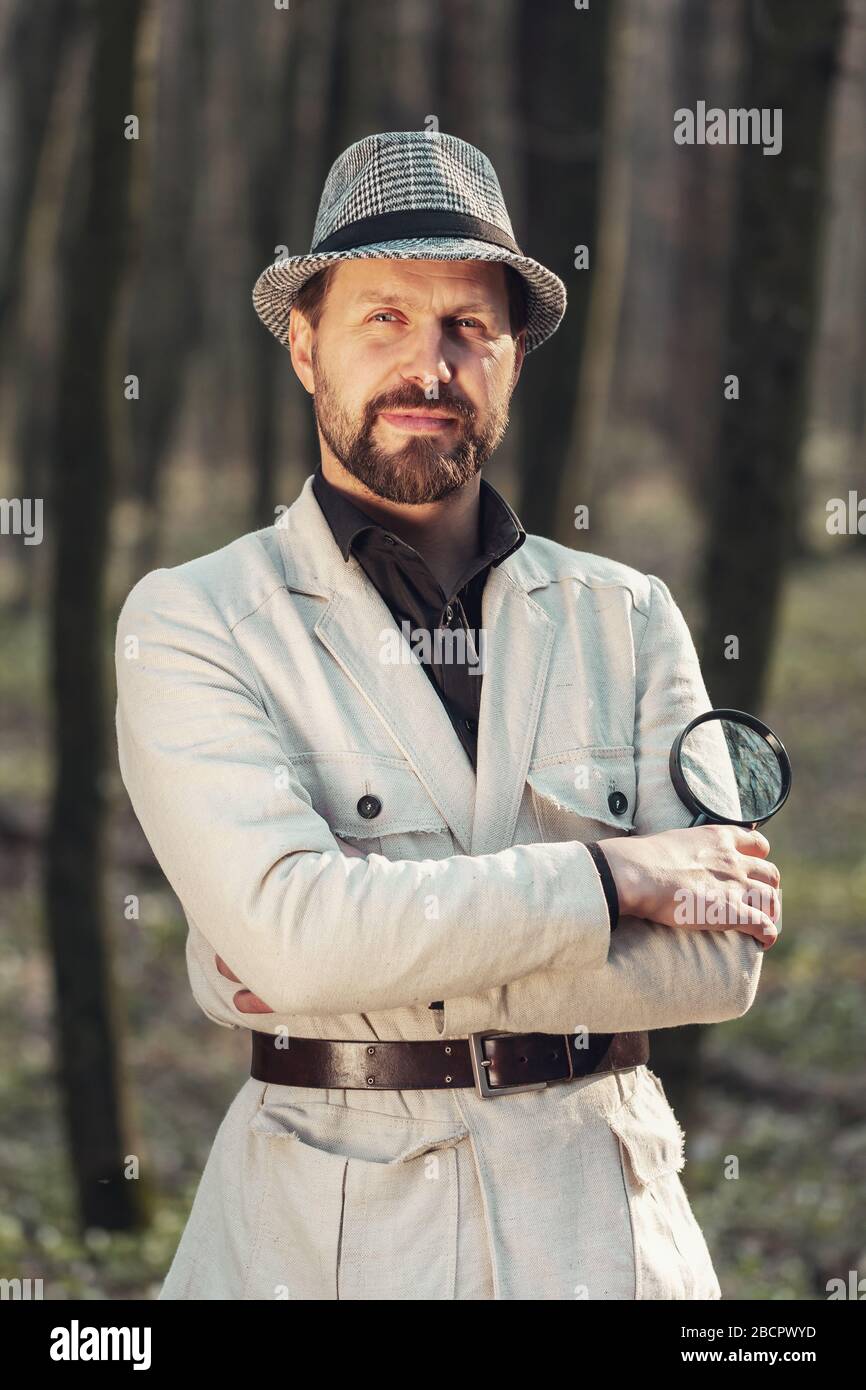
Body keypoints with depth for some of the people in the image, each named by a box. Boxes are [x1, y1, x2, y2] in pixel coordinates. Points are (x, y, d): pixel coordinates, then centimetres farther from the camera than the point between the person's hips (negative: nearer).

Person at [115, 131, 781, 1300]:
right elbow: (287, 927, -18)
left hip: (603, 1229, 2)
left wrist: (379, 957, -14)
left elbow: (715, 961, -5)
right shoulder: (192, 622, -3)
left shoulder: (628, 620, 5)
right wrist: (612, 877, -13)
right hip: (321, 1233, -2)